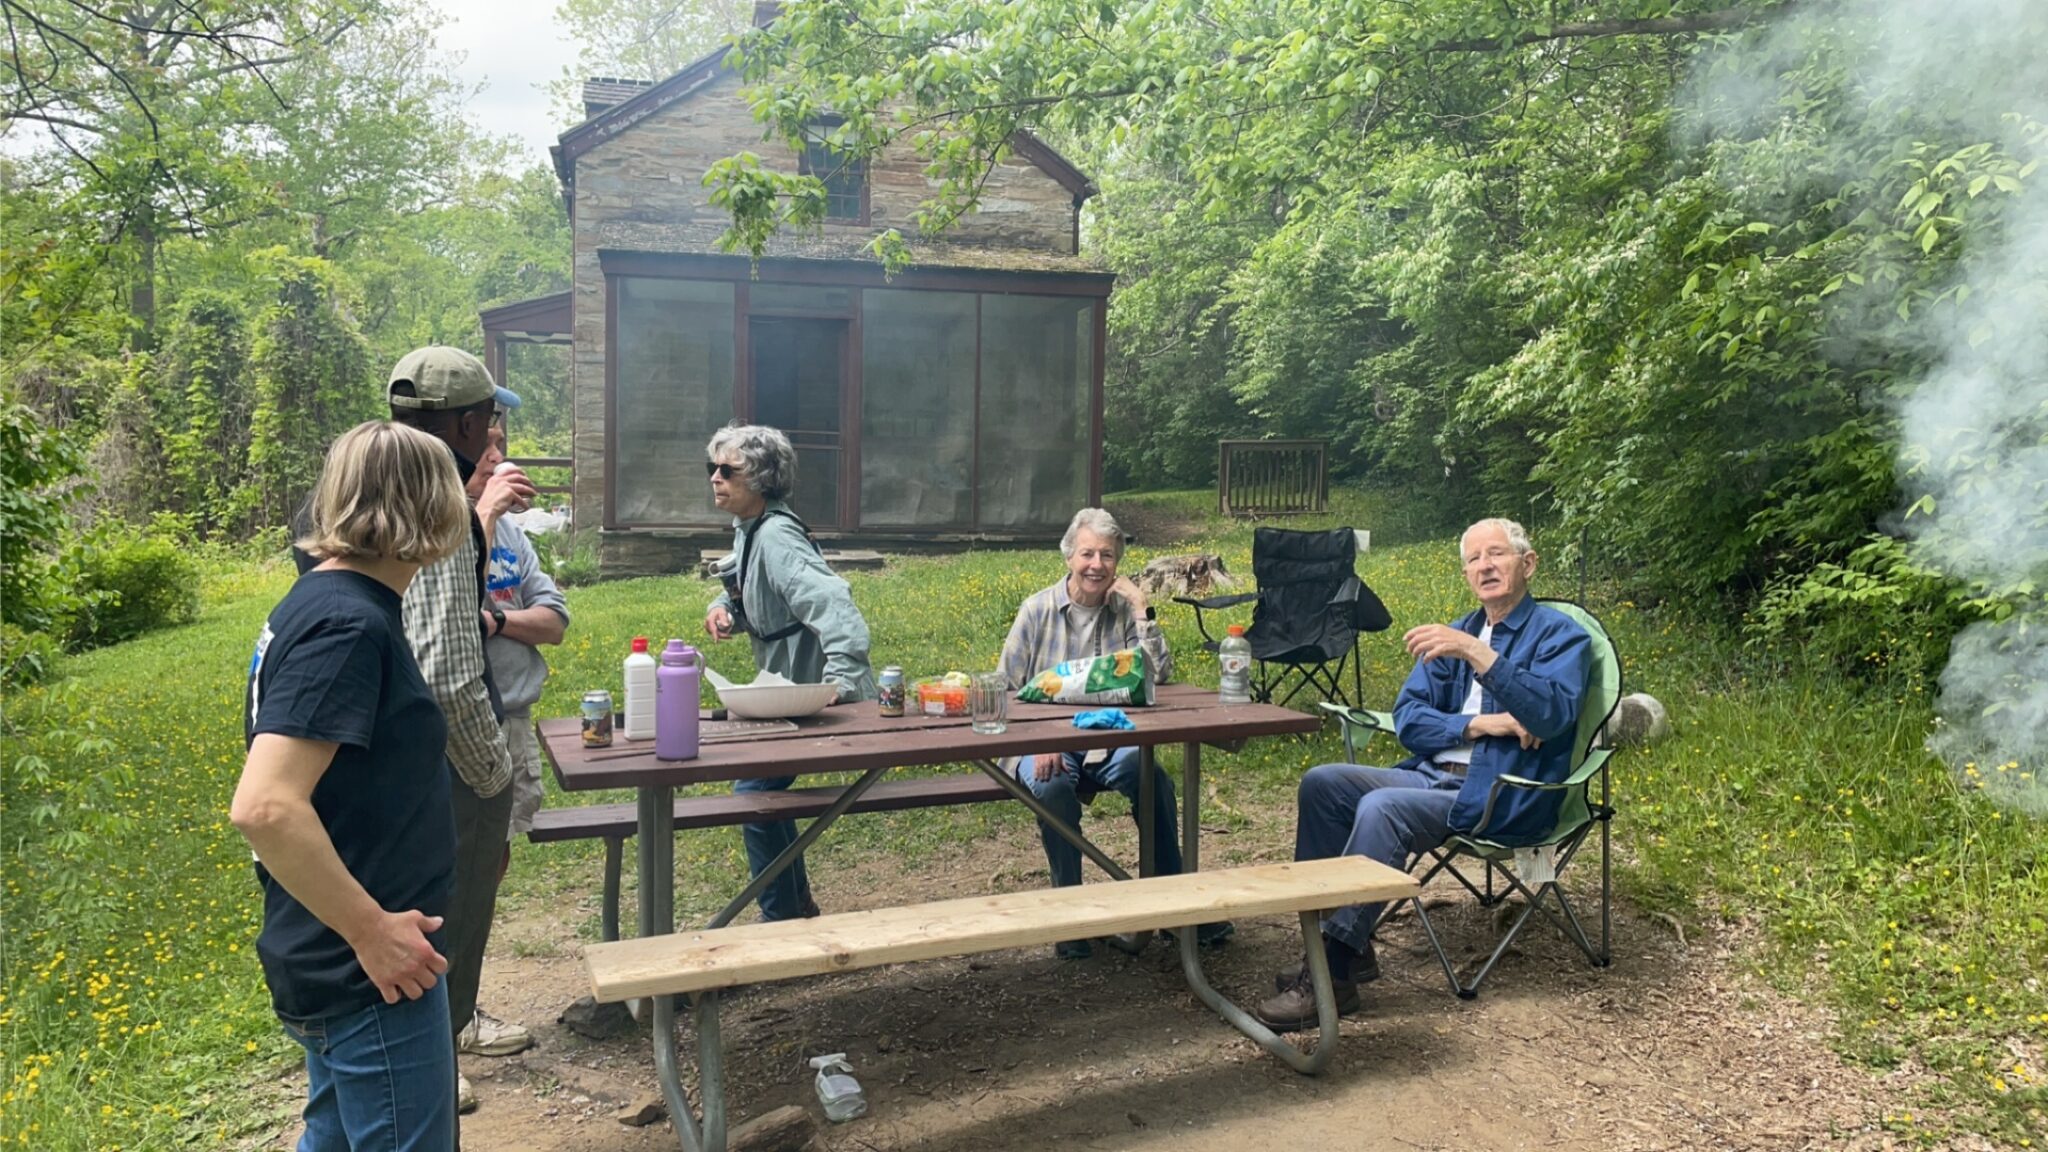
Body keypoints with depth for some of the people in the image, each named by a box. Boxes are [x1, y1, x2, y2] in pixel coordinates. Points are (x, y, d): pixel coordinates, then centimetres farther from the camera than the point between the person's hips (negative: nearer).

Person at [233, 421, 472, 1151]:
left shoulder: (322, 600, 7)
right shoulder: (348, 624, -24)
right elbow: (264, 806, -30)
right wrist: (371, 930, -23)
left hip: (336, 959, 10)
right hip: (367, 971, -10)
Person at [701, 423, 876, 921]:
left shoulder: (776, 537, -22)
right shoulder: (747, 530, 7)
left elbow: (831, 602, -34)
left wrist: (841, 678, -42)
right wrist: (723, 608, 0)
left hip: (812, 693, -10)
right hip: (787, 691, 10)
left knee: (755, 791, -6)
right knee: (762, 789, 18)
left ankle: (783, 916, 10)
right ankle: (798, 905, 33)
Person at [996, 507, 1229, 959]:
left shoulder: (1126, 611, 6)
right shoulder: (1037, 610, 2)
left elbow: (1159, 676, -6)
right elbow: (1007, 690, 0)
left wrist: (1143, 612, -11)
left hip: (1109, 741, 1)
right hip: (1045, 742, -1)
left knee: (1155, 780, -29)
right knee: (1052, 786, -35)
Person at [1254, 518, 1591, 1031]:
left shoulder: (1561, 635, -1)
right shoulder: (1455, 634, 17)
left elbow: (1553, 713, -22)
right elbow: (1407, 718, 8)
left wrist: (1477, 653, -32)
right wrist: (1477, 724, -10)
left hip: (1502, 795, -7)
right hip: (1432, 775, 7)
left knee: (1382, 808, -30)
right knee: (1322, 783, -11)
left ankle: (1335, 973, -26)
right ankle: (1338, 942, -10)